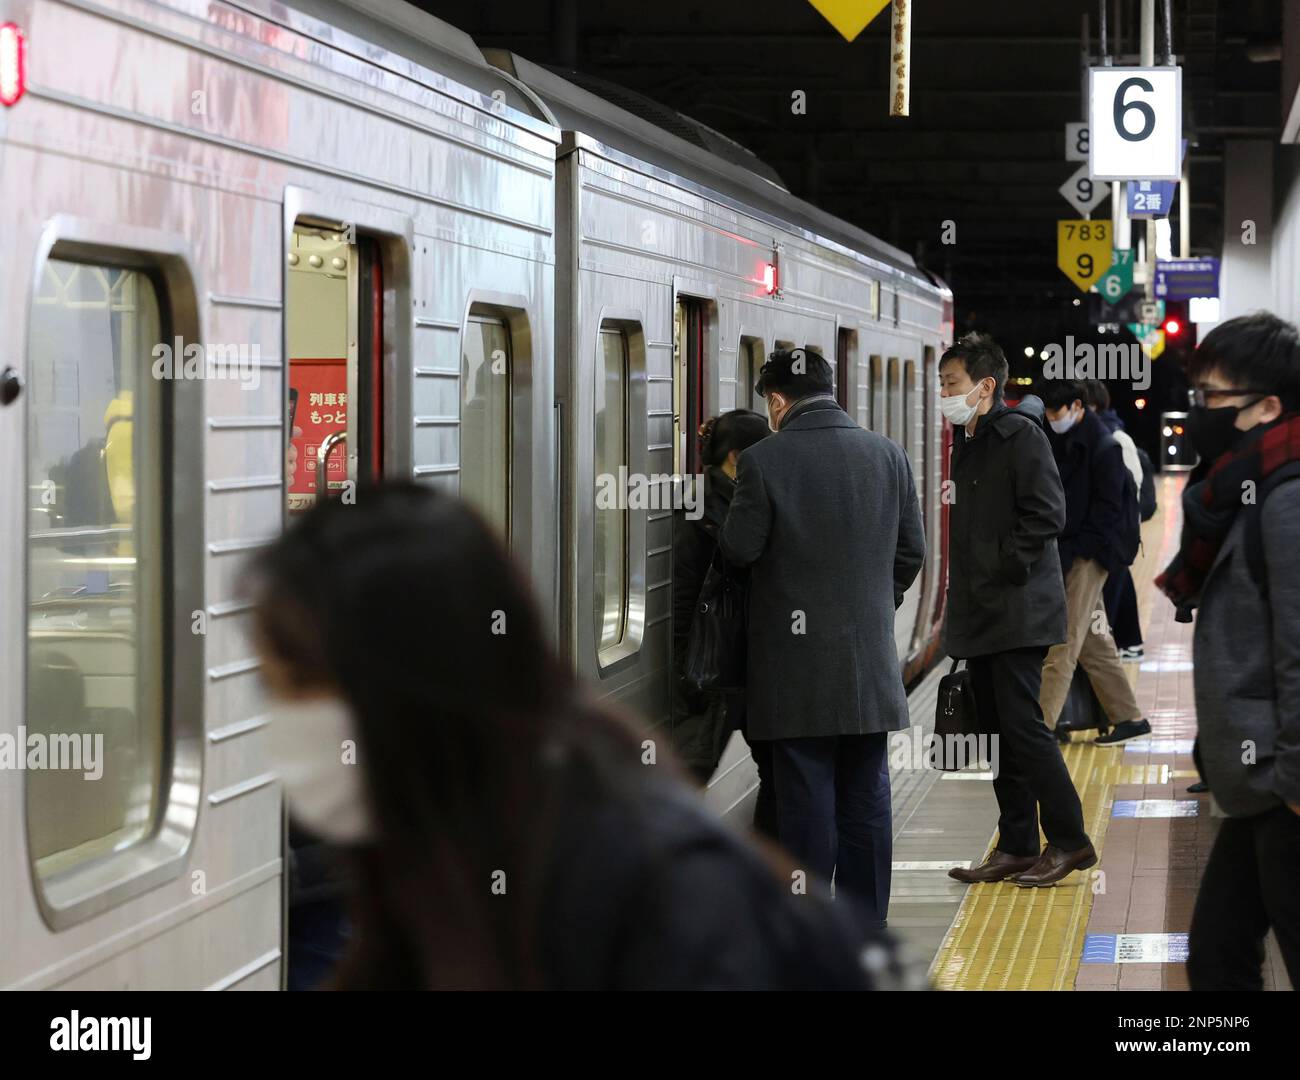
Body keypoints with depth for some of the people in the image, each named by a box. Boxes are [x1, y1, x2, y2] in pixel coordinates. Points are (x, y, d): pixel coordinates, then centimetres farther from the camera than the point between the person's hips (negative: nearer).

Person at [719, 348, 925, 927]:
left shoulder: (763, 461, -12)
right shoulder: (887, 455, 3)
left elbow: (739, 548, -9)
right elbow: (912, 549, 7)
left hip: (796, 665, -4)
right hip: (870, 657, 4)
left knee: (807, 797, 2)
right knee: (866, 795, 11)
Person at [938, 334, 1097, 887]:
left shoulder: (1020, 434, -10)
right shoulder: (969, 442, 17)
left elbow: (1046, 513, -18)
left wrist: (1006, 570, -15)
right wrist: (967, 582, 12)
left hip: (1018, 609, -9)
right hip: (981, 613, 9)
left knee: (1022, 726, -11)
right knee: (998, 732, 9)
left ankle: (1070, 842, -3)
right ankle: (1016, 846, 14)